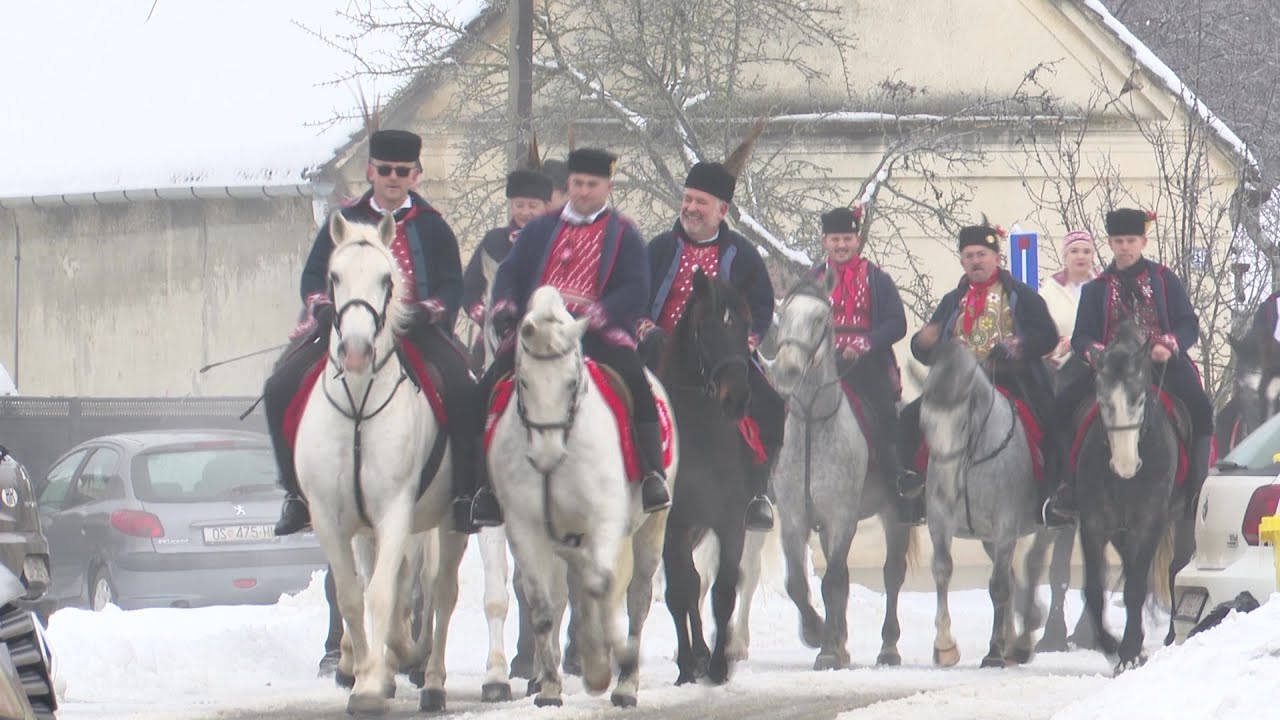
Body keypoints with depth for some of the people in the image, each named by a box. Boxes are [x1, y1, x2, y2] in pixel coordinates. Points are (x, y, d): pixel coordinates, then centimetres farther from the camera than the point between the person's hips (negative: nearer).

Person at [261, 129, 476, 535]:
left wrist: (430, 311, -16)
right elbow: (314, 275, 11)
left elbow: (452, 285, 5)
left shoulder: (431, 226, 10)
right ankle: (296, 492, -6)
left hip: (416, 330, -1)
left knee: (462, 390, -28)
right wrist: (321, 305, -10)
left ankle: (466, 492, -17)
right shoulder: (344, 222, 13)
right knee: (281, 388, -18)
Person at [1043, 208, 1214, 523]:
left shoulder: (1165, 280, 11)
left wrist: (1169, 345, -19)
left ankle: (1194, 484, -23)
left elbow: (1189, 325, 4)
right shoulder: (1096, 289, 14)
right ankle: (1070, 485, -11)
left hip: (1164, 363, -2)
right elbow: (1082, 337, 8)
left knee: (1200, 408, -31)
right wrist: (1094, 352, -17)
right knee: (1065, 404, -20)